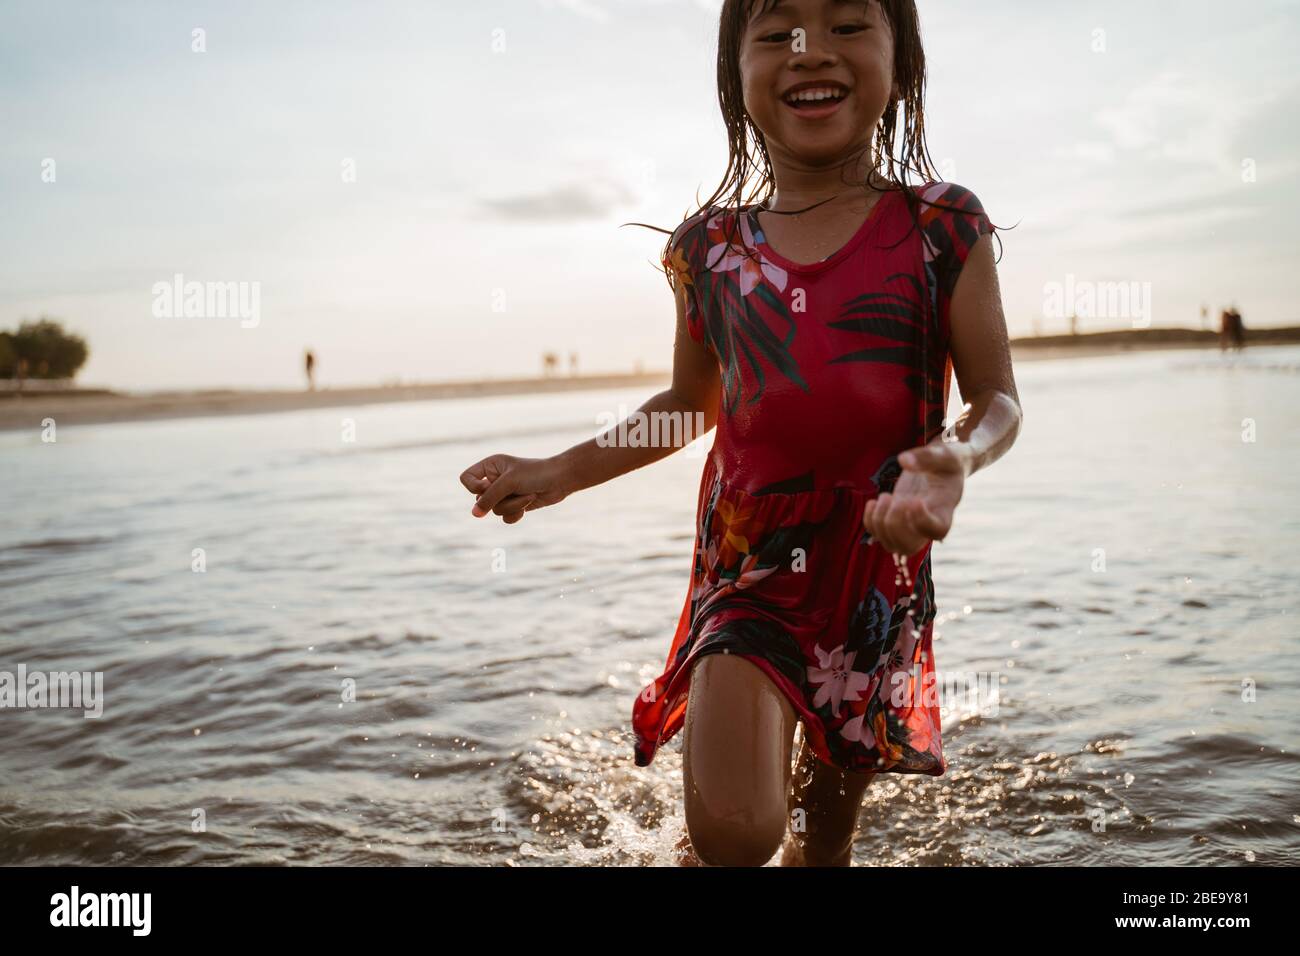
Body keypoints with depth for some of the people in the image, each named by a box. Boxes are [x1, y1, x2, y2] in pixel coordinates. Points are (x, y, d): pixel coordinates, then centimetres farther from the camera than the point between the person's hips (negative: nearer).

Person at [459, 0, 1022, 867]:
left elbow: (997, 397, -3)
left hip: (883, 573, 0)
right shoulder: (710, 248, 1)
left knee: (826, 833, 15)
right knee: (733, 833, -15)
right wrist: (557, 473, 5)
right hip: (748, 565, 0)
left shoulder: (942, 226, -4)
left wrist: (959, 456, -27)